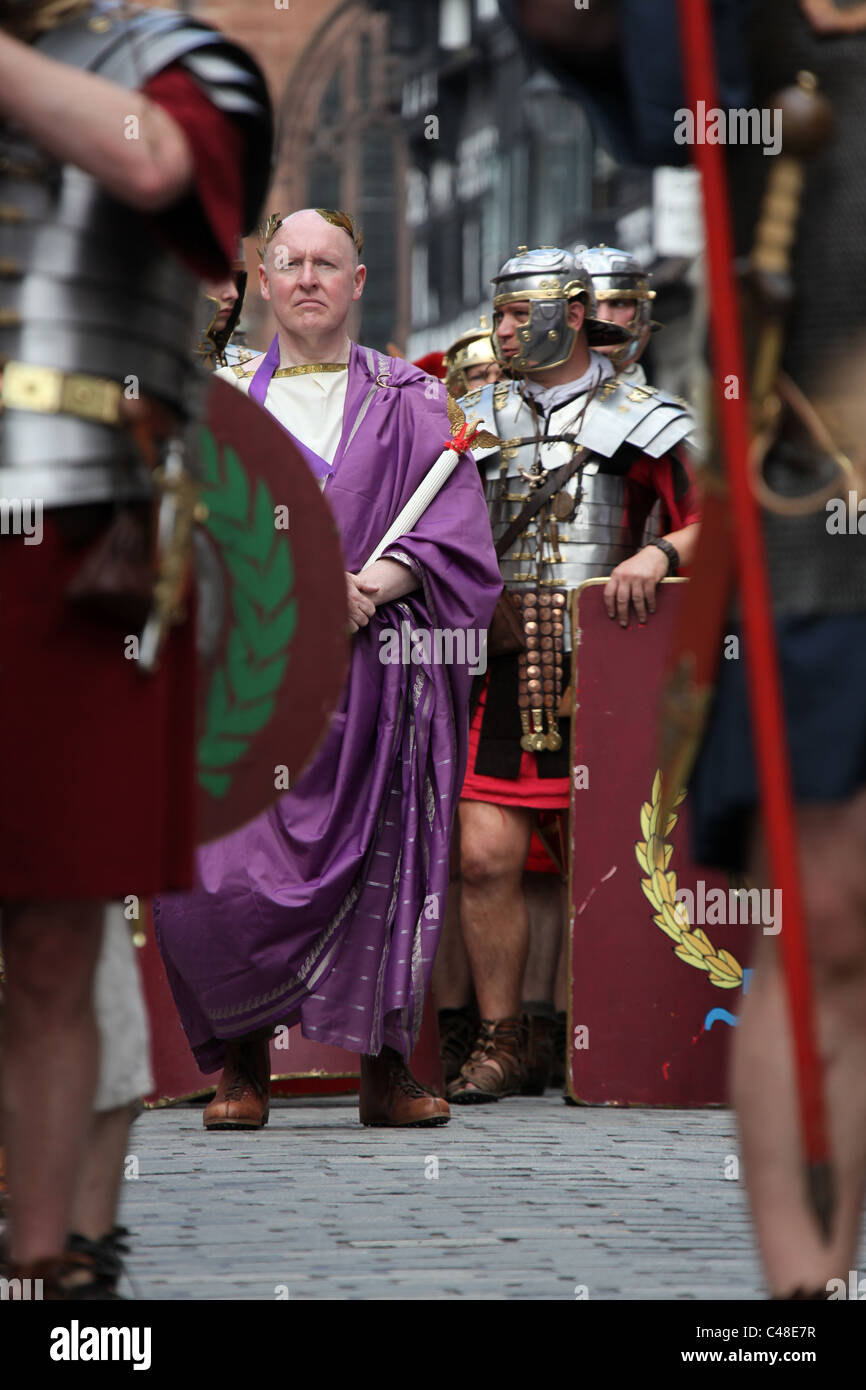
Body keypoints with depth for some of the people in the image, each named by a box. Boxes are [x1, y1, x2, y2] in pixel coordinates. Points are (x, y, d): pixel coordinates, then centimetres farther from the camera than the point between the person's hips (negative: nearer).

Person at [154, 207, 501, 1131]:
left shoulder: (406, 403, 13)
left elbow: (453, 533, 3)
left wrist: (382, 581, -15)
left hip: (375, 669, 0)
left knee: (384, 860, -7)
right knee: (219, 869, -10)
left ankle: (386, 1071, -1)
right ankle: (242, 1064, 1)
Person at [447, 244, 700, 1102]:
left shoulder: (638, 421, 3)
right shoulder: (475, 421, 15)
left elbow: (711, 526, -3)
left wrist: (657, 555, -20)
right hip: (504, 670, 3)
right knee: (486, 858, -5)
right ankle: (498, 1042, 4)